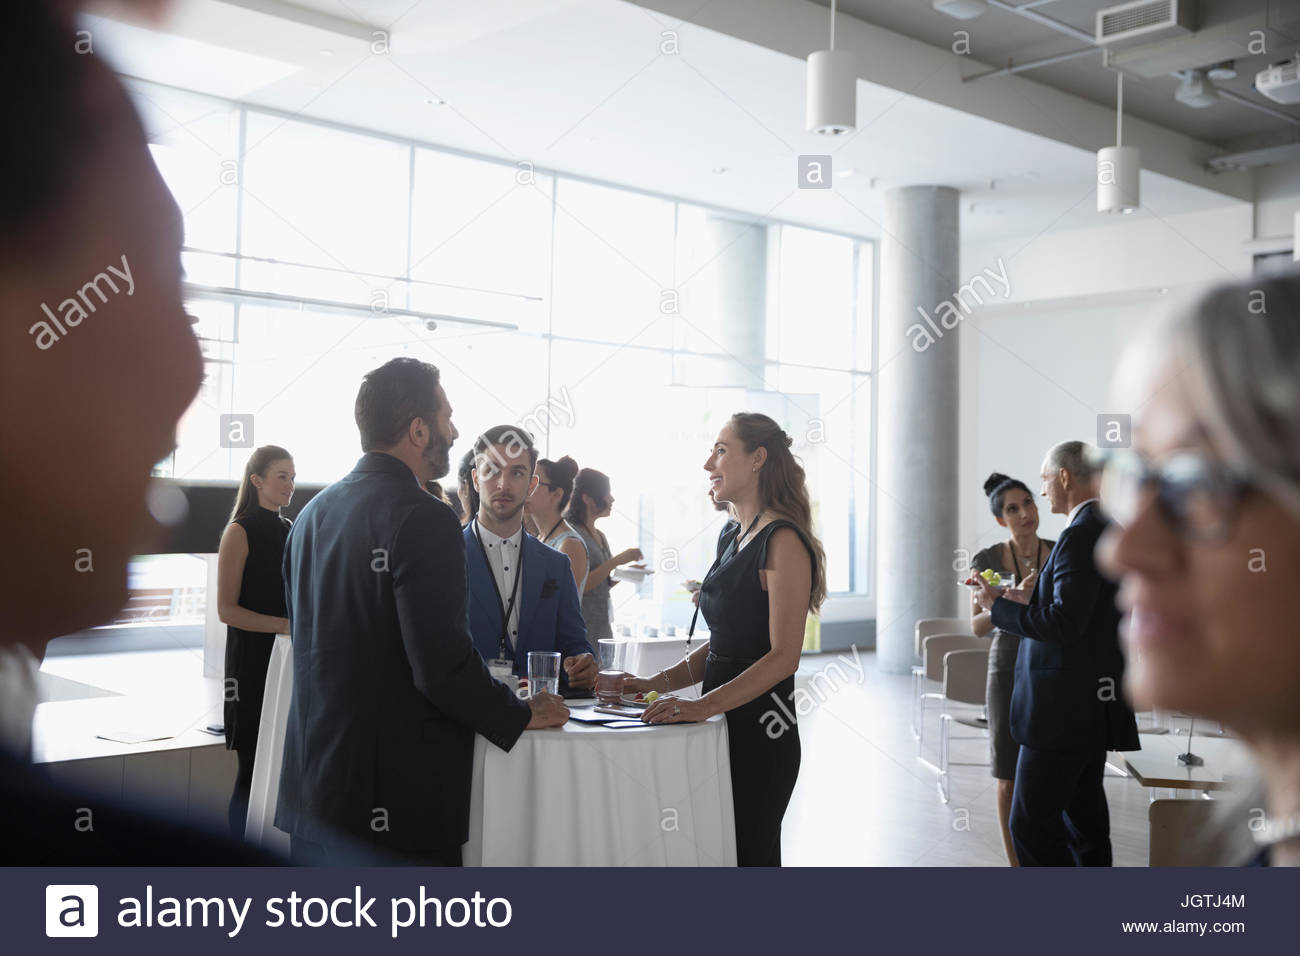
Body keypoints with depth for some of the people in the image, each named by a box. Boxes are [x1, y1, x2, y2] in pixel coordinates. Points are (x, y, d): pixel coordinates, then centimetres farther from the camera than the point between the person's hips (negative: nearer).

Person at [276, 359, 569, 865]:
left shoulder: (312, 513, 11)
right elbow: (443, 664, -22)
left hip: (311, 788, 9)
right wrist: (523, 715, -5)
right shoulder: (424, 520, -17)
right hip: (395, 800, -8)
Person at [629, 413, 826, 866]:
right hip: (724, 726, 8)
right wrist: (659, 682, 6)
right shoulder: (732, 536, 14)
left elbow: (784, 656, -20)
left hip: (760, 731, -8)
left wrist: (704, 705, -26)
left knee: (750, 853, -1)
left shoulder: (784, 541, -14)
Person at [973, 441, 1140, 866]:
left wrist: (999, 605, -11)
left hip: (1066, 707, -10)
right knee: (1083, 817, 16)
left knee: (1031, 823, -5)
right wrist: (1032, 602, 11)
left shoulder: (1081, 535, -17)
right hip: (1096, 703, 10)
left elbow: (1064, 624, -24)